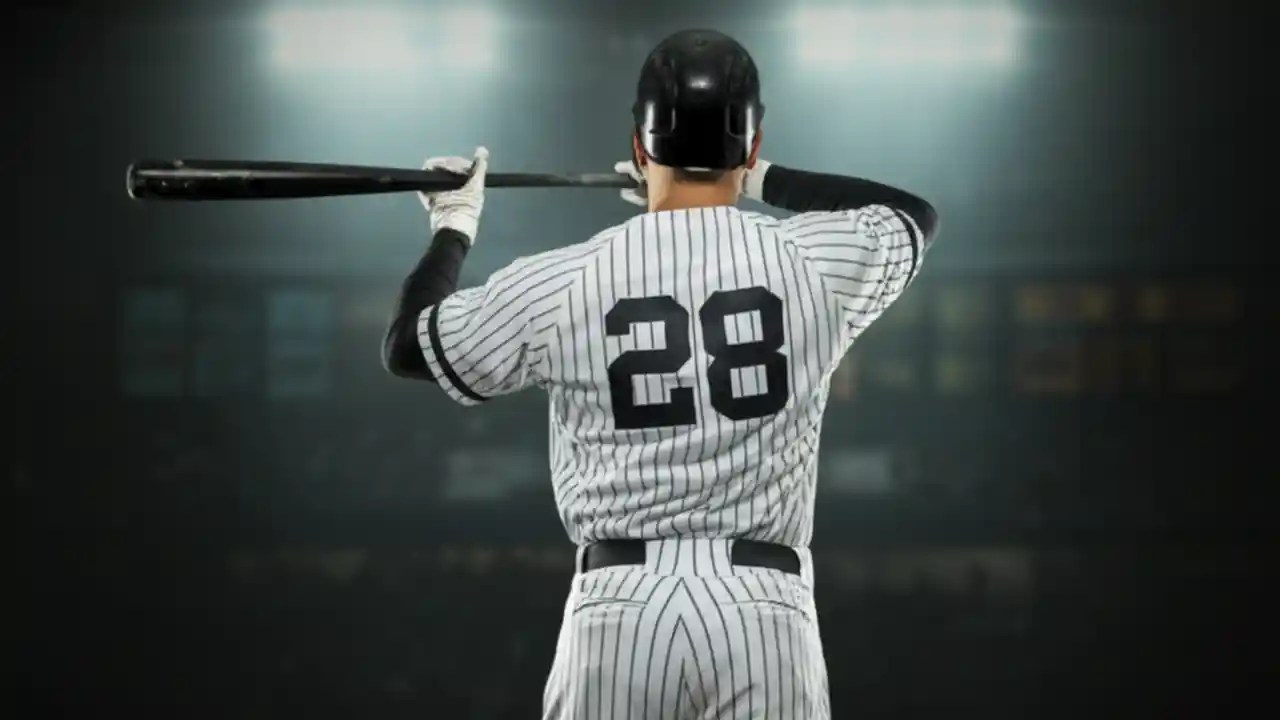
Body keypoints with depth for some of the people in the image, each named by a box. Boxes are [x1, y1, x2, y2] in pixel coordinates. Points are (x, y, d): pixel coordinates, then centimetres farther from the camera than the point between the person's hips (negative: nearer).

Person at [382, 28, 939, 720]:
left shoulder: (558, 285, 0)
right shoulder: (815, 261, 2)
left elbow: (405, 344, 16)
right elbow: (916, 214, 27)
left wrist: (454, 227, 33)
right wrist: (765, 180, 36)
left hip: (619, 609, 0)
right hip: (764, 608, 0)